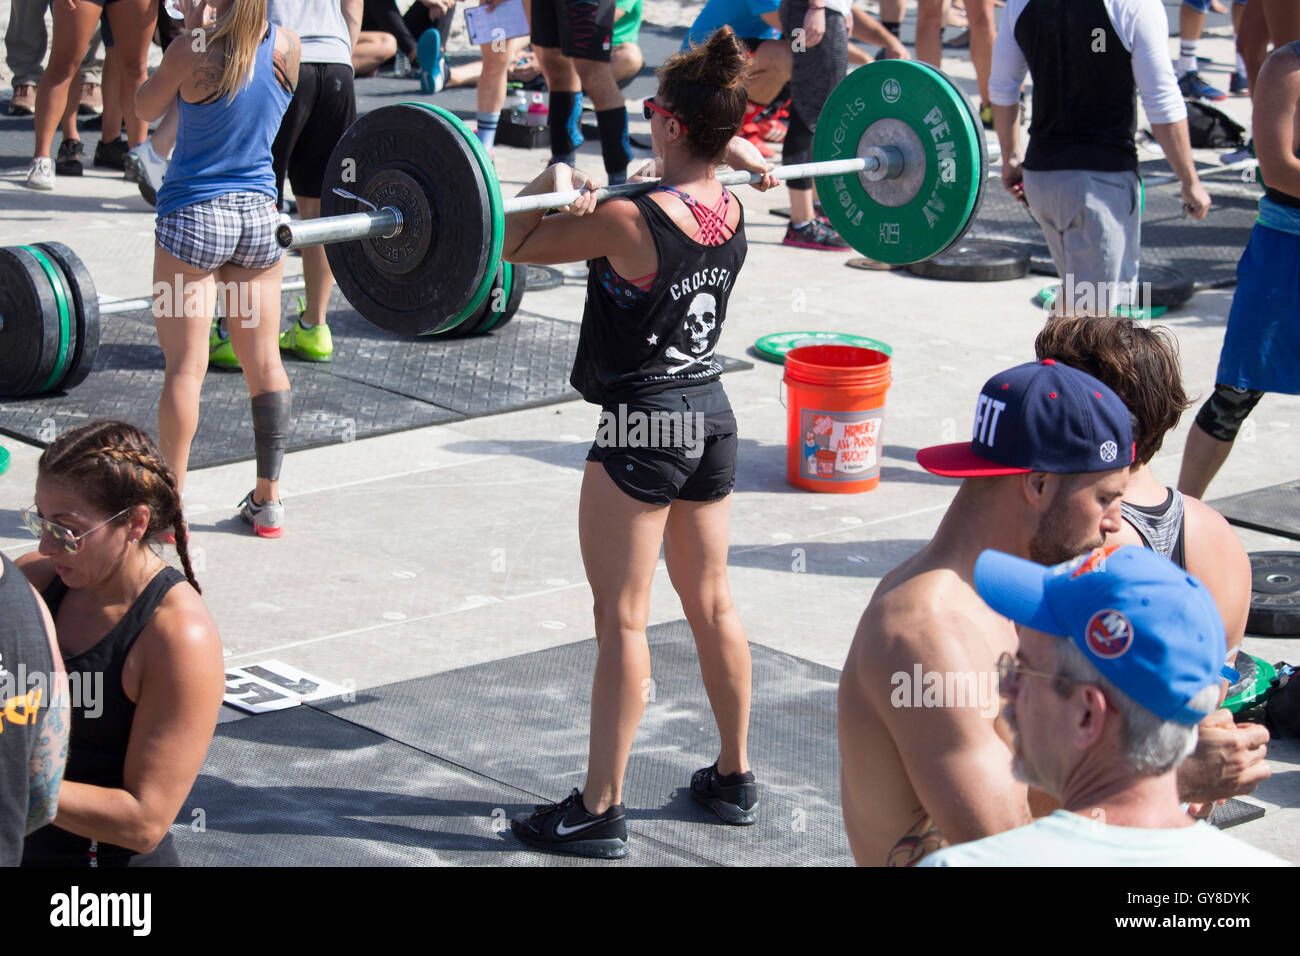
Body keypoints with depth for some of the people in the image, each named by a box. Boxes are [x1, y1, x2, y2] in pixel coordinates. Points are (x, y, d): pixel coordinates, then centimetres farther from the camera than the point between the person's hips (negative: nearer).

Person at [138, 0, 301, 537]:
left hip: (194, 215, -4)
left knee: (186, 366, 1)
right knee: (264, 361, 10)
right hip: (259, 214, 4)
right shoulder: (287, 49, -3)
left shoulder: (193, 55, -16)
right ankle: (268, 502, 15)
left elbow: (147, 108, 3)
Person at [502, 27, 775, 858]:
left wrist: (552, 186, -19)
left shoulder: (630, 221, -22)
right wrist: (748, 157, 15)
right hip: (710, 415, 7)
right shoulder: (731, 211, -1)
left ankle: (600, 812, 6)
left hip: (642, 430, -7)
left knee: (623, 620, -1)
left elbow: (511, 244, -15)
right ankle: (736, 779, 29)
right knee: (712, 603, 18)